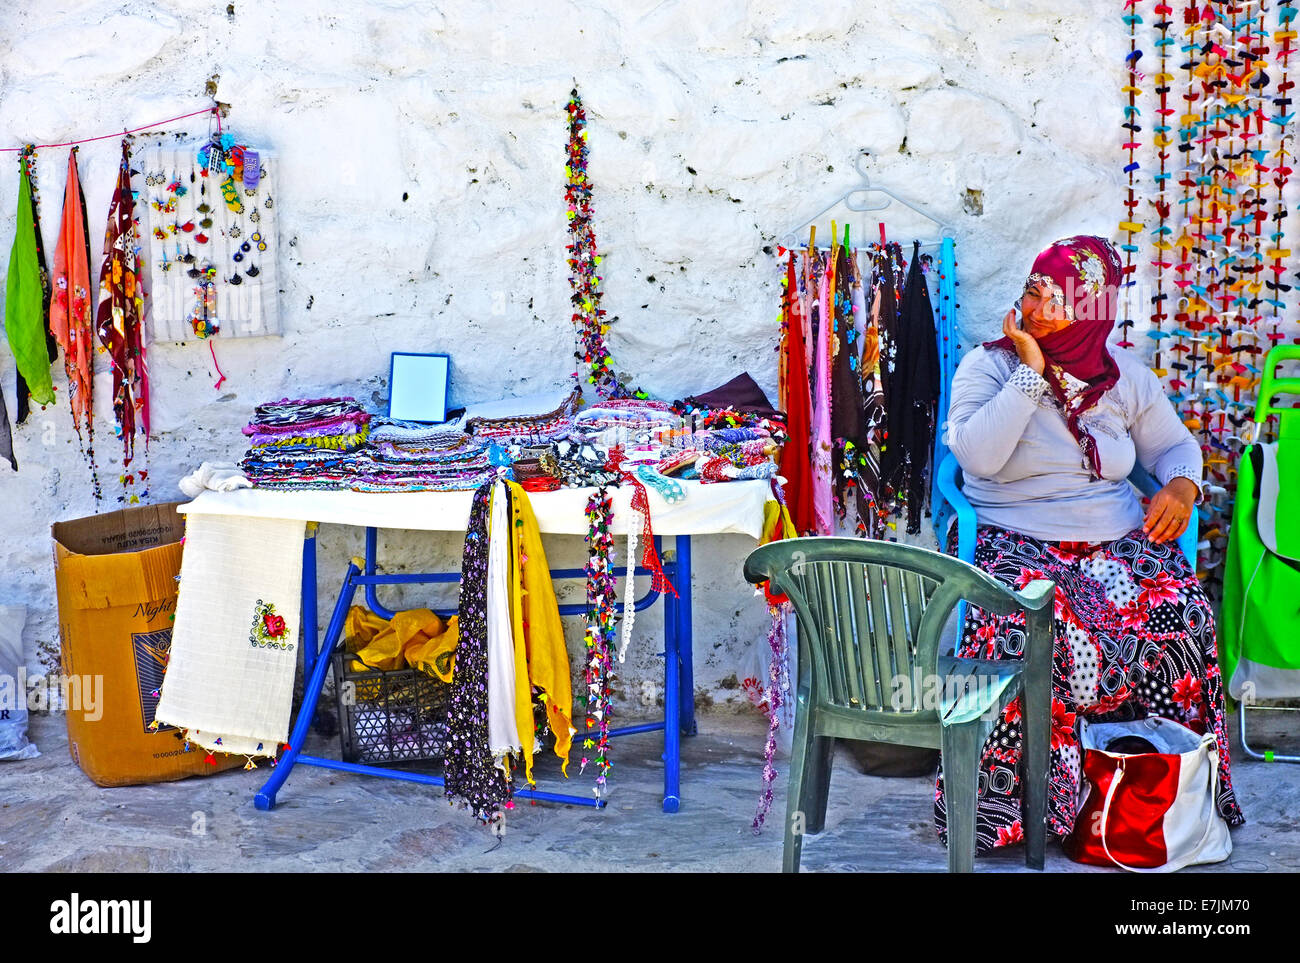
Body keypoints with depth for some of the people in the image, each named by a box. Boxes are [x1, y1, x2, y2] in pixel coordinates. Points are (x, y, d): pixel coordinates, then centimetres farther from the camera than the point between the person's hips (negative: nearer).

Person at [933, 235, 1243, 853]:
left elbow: (1175, 445, 22)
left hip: (1120, 539, 4)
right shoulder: (987, 367, 0)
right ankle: (1017, 797, -19)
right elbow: (977, 456, -17)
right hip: (1021, 542, -3)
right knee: (1028, 629, -34)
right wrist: (1030, 372, -14)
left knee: (1184, 615, -23)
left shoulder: (1125, 376, 12)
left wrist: (1182, 485, -1)